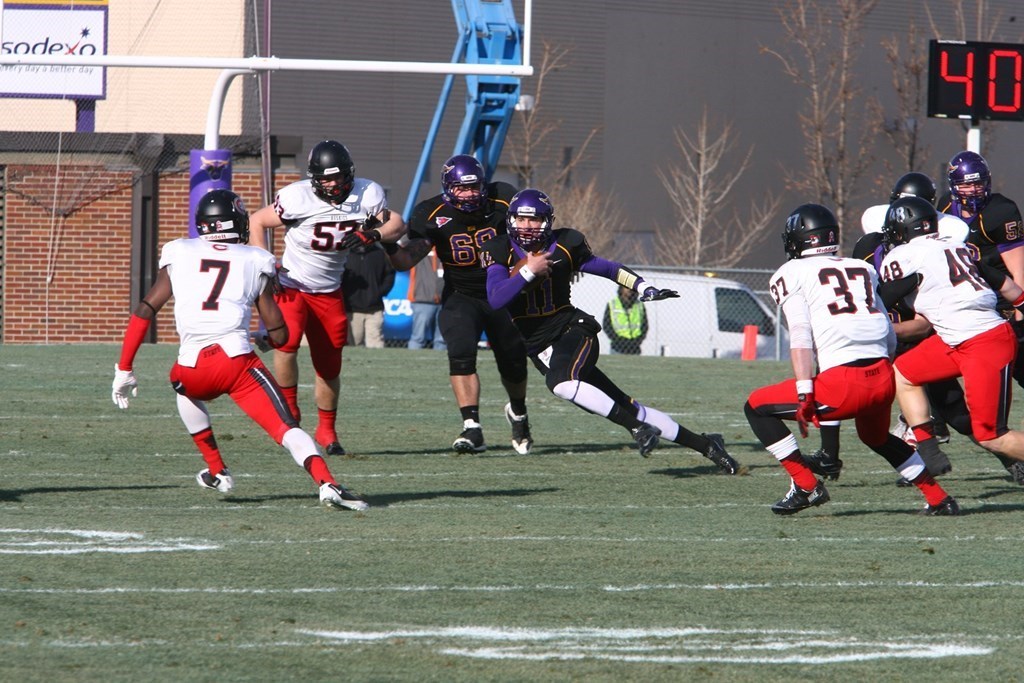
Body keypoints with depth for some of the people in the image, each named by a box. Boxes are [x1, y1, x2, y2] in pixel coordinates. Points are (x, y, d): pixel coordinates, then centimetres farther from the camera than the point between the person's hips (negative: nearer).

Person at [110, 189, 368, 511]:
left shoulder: (179, 255, 19)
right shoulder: (254, 262, 16)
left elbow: (144, 311, 12)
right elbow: (279, 334, 14)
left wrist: (124, 370, 16)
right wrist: (267, 339, 39)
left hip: (193, 369, 2)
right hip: (237, 358, -2)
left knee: (185, 389, 36)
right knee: (286, 427, -6)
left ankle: (217, 471, 35)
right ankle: (326, 482, -30)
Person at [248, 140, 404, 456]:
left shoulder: (367, 194, -11)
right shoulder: (298, 197, -22)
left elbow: (397, 224, -1)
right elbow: (257, 221, -9)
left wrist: (371, 234, -21)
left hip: (328, 290, 4)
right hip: (291, 284, -4)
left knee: (329, 367, 9)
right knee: (287, 342, -27)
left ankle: (326, 431, 28)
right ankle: (290, 411, -8)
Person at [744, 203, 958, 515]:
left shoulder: (792, 274, 6)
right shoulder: (862, 269, 23)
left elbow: (800, 336, -7)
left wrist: (804, 395, -13)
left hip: (843, 384, -6)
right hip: (885, 380, 6)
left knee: (757, 407, 11)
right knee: (876, 437, 36)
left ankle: (806, 486, 3)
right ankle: (938, 499, 29)